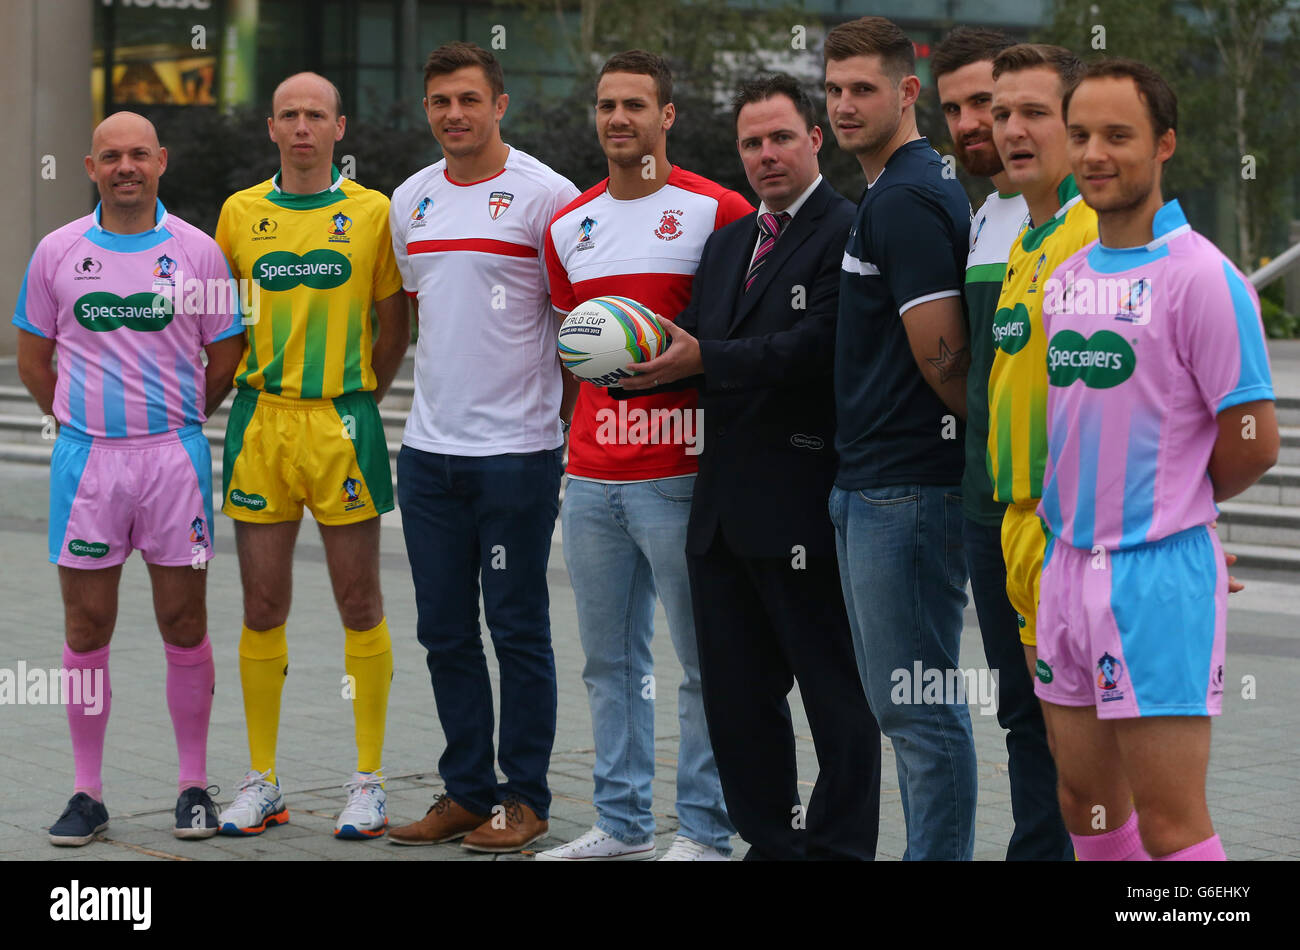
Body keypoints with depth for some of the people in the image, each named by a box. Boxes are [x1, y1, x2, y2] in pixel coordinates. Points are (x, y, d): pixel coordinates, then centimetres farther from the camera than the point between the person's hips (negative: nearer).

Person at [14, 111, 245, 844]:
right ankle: (88, 793, 12)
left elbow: (225, 359, 10)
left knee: (185, 624, 2)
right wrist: (82, 421, 12)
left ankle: (194, 786, 13)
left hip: (175, 455, -1)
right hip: (86, 457, 1)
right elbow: (33, 356, 14)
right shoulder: (58, 252, 5)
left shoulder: (197, 251, 2)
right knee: (87, 627, 3)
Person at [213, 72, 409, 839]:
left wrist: (359, 397, 4)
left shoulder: (372, 212, 2)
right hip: (260, 425, 2)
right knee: (263, 608, 5)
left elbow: (395, 321, 8)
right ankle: (263, 782, 14)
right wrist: (254, 389, 5)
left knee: (360, 604, 1)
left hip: (343, 424, -2)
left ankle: (369, 783, 9)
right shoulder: (240, 213, 7)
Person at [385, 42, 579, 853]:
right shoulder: (410, 201, 11)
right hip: (429, 449, 6)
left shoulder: (545, 195, -6)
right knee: (446, 631, 10)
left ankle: (525, 799, 11)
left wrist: (576, 427, -7)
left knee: (518, 630, 1)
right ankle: (468, 791, 20)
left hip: (516, 447, -6)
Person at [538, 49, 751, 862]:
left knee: (703, 660, -1)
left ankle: (705, 830, 6)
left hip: (678, 474, -6)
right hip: (592, 474, 6)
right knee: (610, 657, 11)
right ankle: (623, 823, 20)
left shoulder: (716, 211, -4)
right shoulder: (571, 226, 14)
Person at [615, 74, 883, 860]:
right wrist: (645, 360, -8)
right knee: (736, 691, 13)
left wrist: (705, 359, -19)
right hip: (725, 503, 9)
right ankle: (771, 840, 23)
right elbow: (694, 345, 13)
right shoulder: (729, 241, 19)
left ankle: (839, 846, 7)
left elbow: (813, 348, -19)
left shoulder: (849, 233, -8)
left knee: (835, 691, 0)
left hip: (805, 500, -8)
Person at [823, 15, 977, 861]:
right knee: (912, 701, 15)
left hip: (906, 486, -10)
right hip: (875, 481, 10)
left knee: (918, 705, -5)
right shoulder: (901, 190, 17)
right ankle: (938, 847, 21)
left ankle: (939, 852, 0)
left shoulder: (905, 198, -15)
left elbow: (941, 354, -19)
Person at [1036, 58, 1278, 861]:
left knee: (1169, 825, -6)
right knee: (1088, 807, 13)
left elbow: (1254, 442, -10)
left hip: (1157, 575, -7)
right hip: (1069, 564, 8)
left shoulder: (1202, 276, -11)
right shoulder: (1066, 278, 12)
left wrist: (1174, 502, 5)